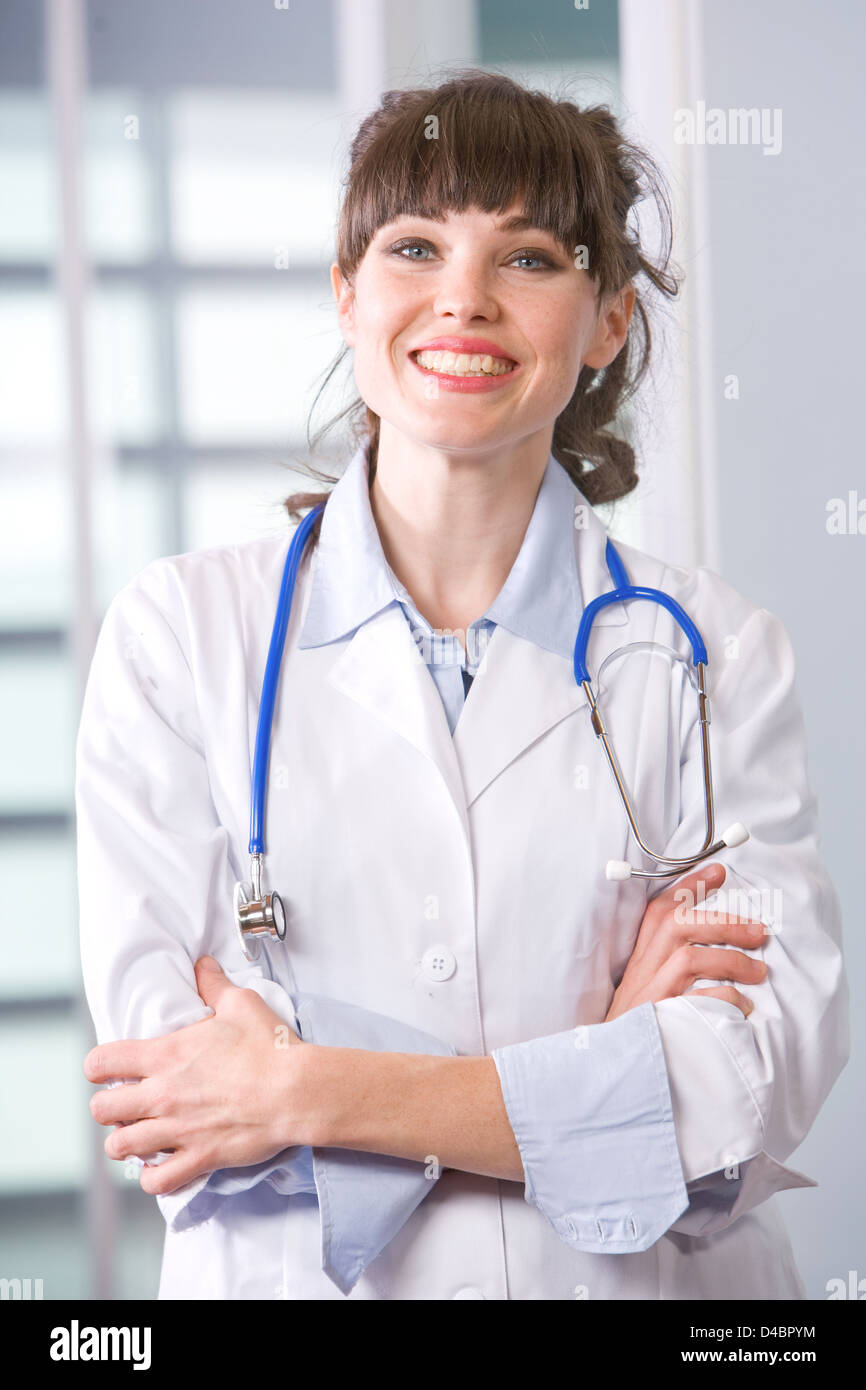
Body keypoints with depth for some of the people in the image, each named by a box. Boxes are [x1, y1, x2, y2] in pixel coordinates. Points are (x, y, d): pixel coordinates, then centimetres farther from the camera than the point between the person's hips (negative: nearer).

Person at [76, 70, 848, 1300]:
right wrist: (594, 1069, -13)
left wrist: (314, 1090, -13)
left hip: (648, 1285, 1)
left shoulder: (714, 653, 2)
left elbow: (764, 1080, -7)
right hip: (297, 1283, 0)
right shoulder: (178, 632, 1)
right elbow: (157, 1050, -7)